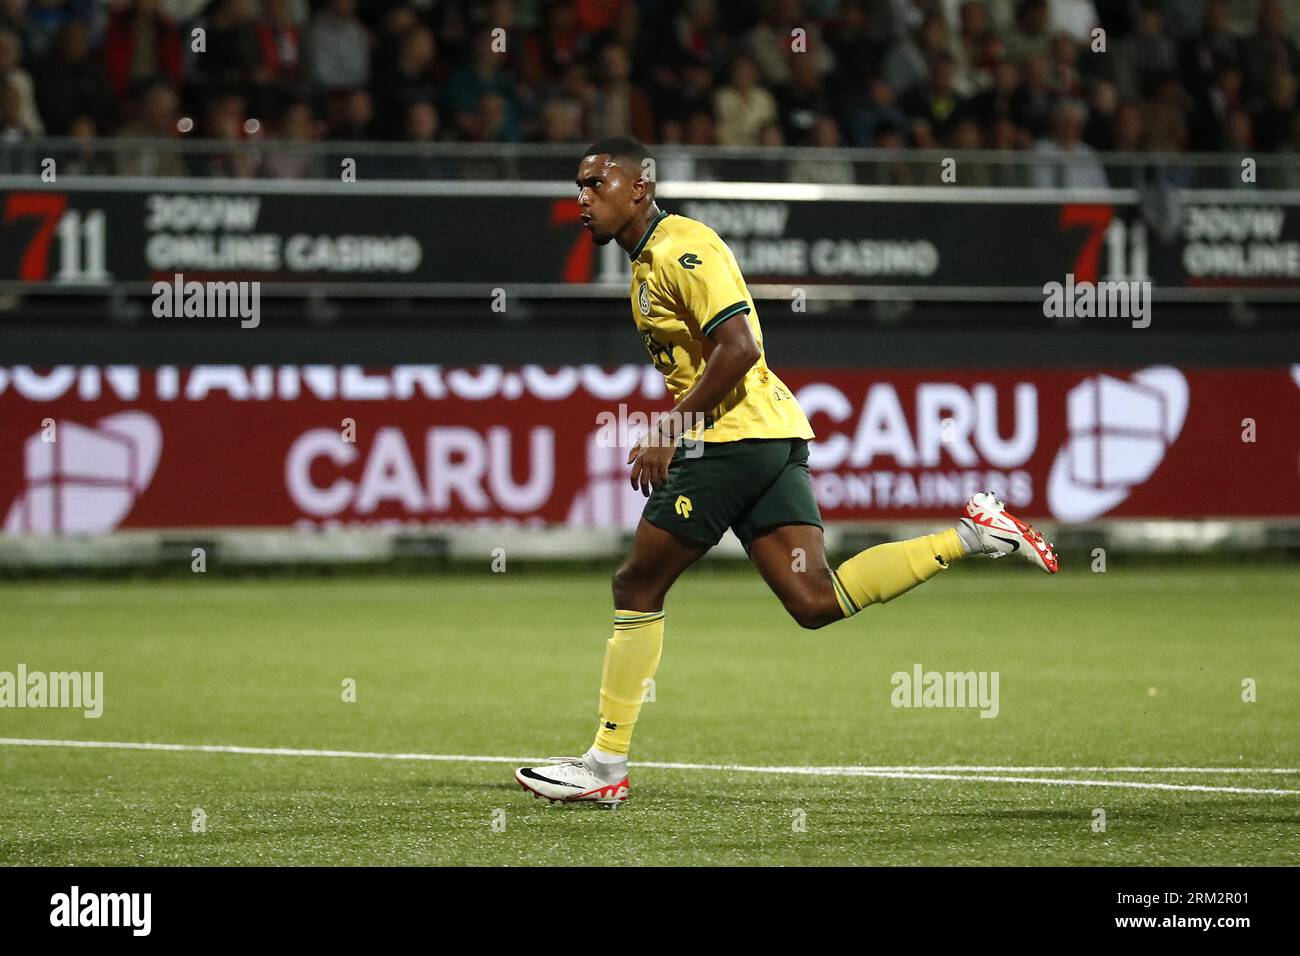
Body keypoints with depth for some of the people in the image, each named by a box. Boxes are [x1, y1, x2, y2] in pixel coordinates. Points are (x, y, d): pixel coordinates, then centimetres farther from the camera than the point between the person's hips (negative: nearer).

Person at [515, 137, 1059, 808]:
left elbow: (738, 346, -21)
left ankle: (606, 765, 1)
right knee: (816, 602, 0)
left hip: (734, 437, -10)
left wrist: (669, 431, -18)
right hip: (772, 439, 10)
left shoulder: (682, 250, -11)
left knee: (637, 587, -4)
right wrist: (670, 435, 18)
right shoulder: (647, 261, 21)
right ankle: (972, 534, 1)